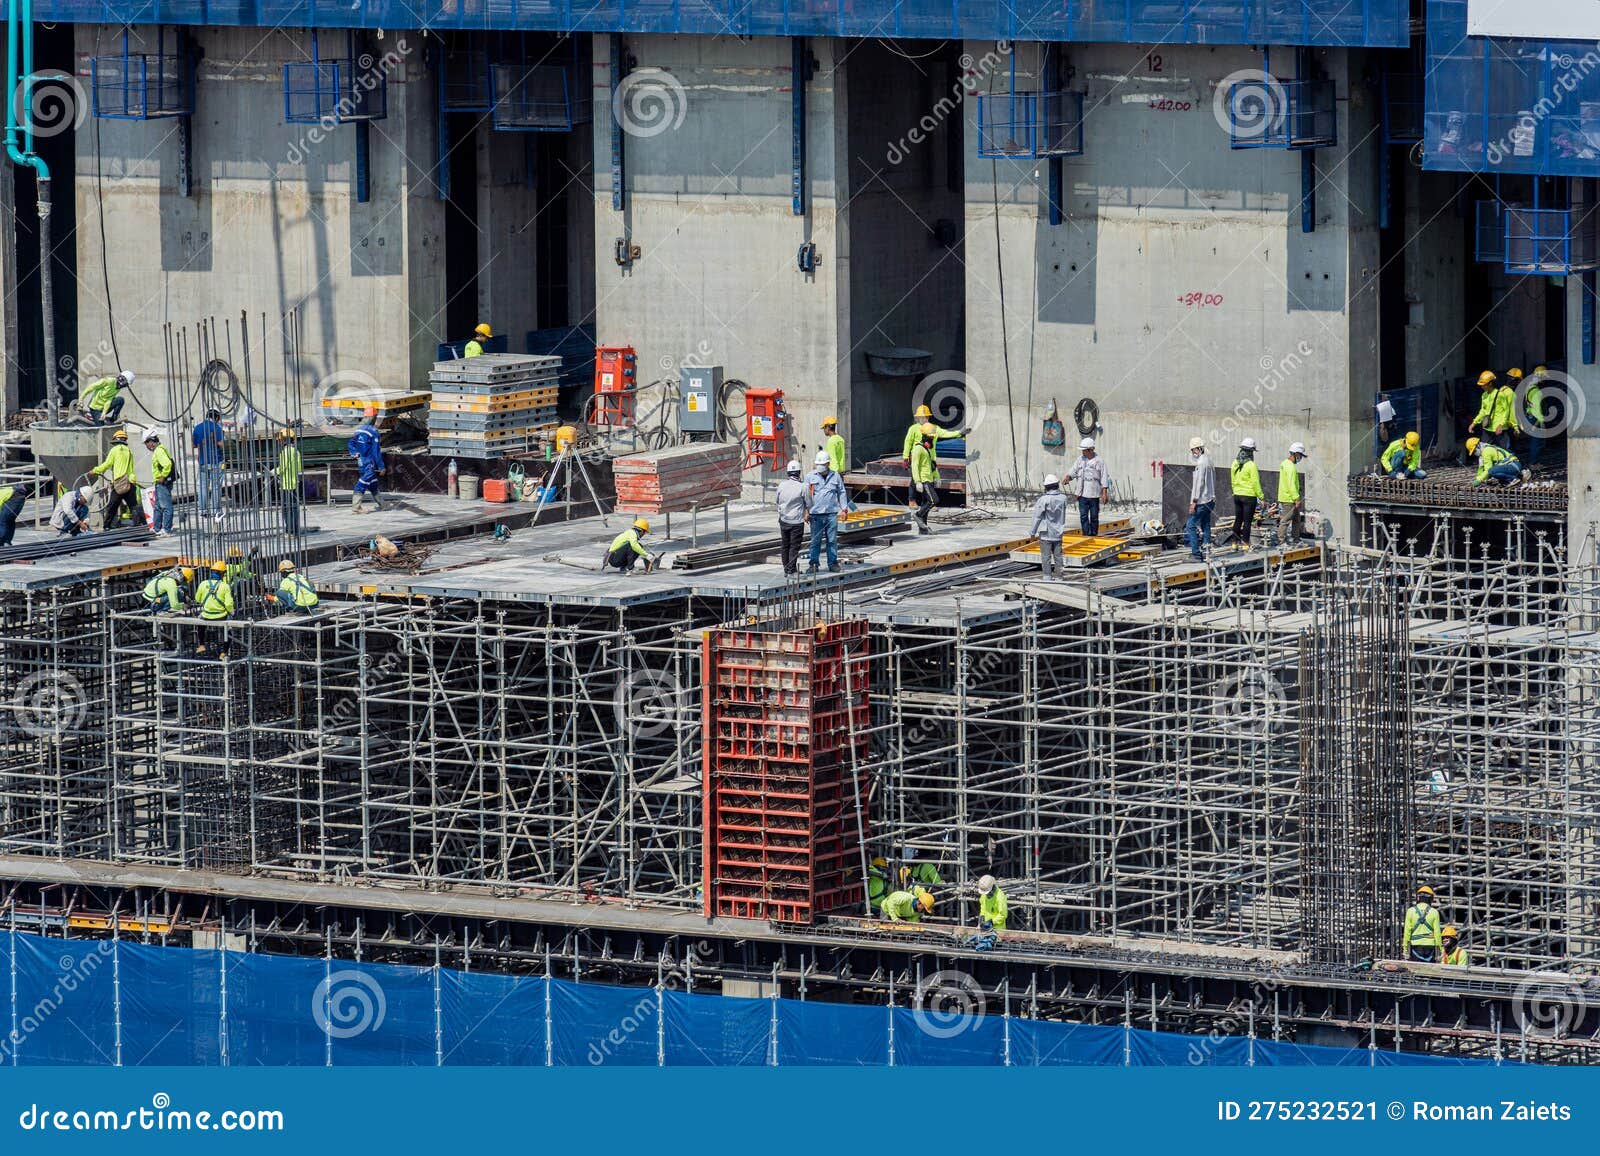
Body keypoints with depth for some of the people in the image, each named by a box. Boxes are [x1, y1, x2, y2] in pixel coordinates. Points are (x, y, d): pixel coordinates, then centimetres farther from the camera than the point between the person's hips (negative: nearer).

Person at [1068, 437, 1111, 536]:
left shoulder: (1099, 461, -5)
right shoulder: (1081, 459, 6)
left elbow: (1104, 478, -3)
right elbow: (1073, 471, 11)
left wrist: (1105, 493, -7)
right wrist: (1068, 477, -10)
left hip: (1094, 494, -3)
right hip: (1082, 494, 3)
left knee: (1094, 517, 6)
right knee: (1083, 516, -4)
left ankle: (1094, 535, 16)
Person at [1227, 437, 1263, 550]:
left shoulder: (1235, 463, 5)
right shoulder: (1251, 465, -15)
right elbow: (1255, 483, -14)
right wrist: (1261, 496, -7)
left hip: (1237, 495, 6)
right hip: (1249, 496, -6)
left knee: (1238, 520, 13)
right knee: (1247, 521, -1)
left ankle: (1235, 542, 16)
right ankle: (1245, 544, -1)